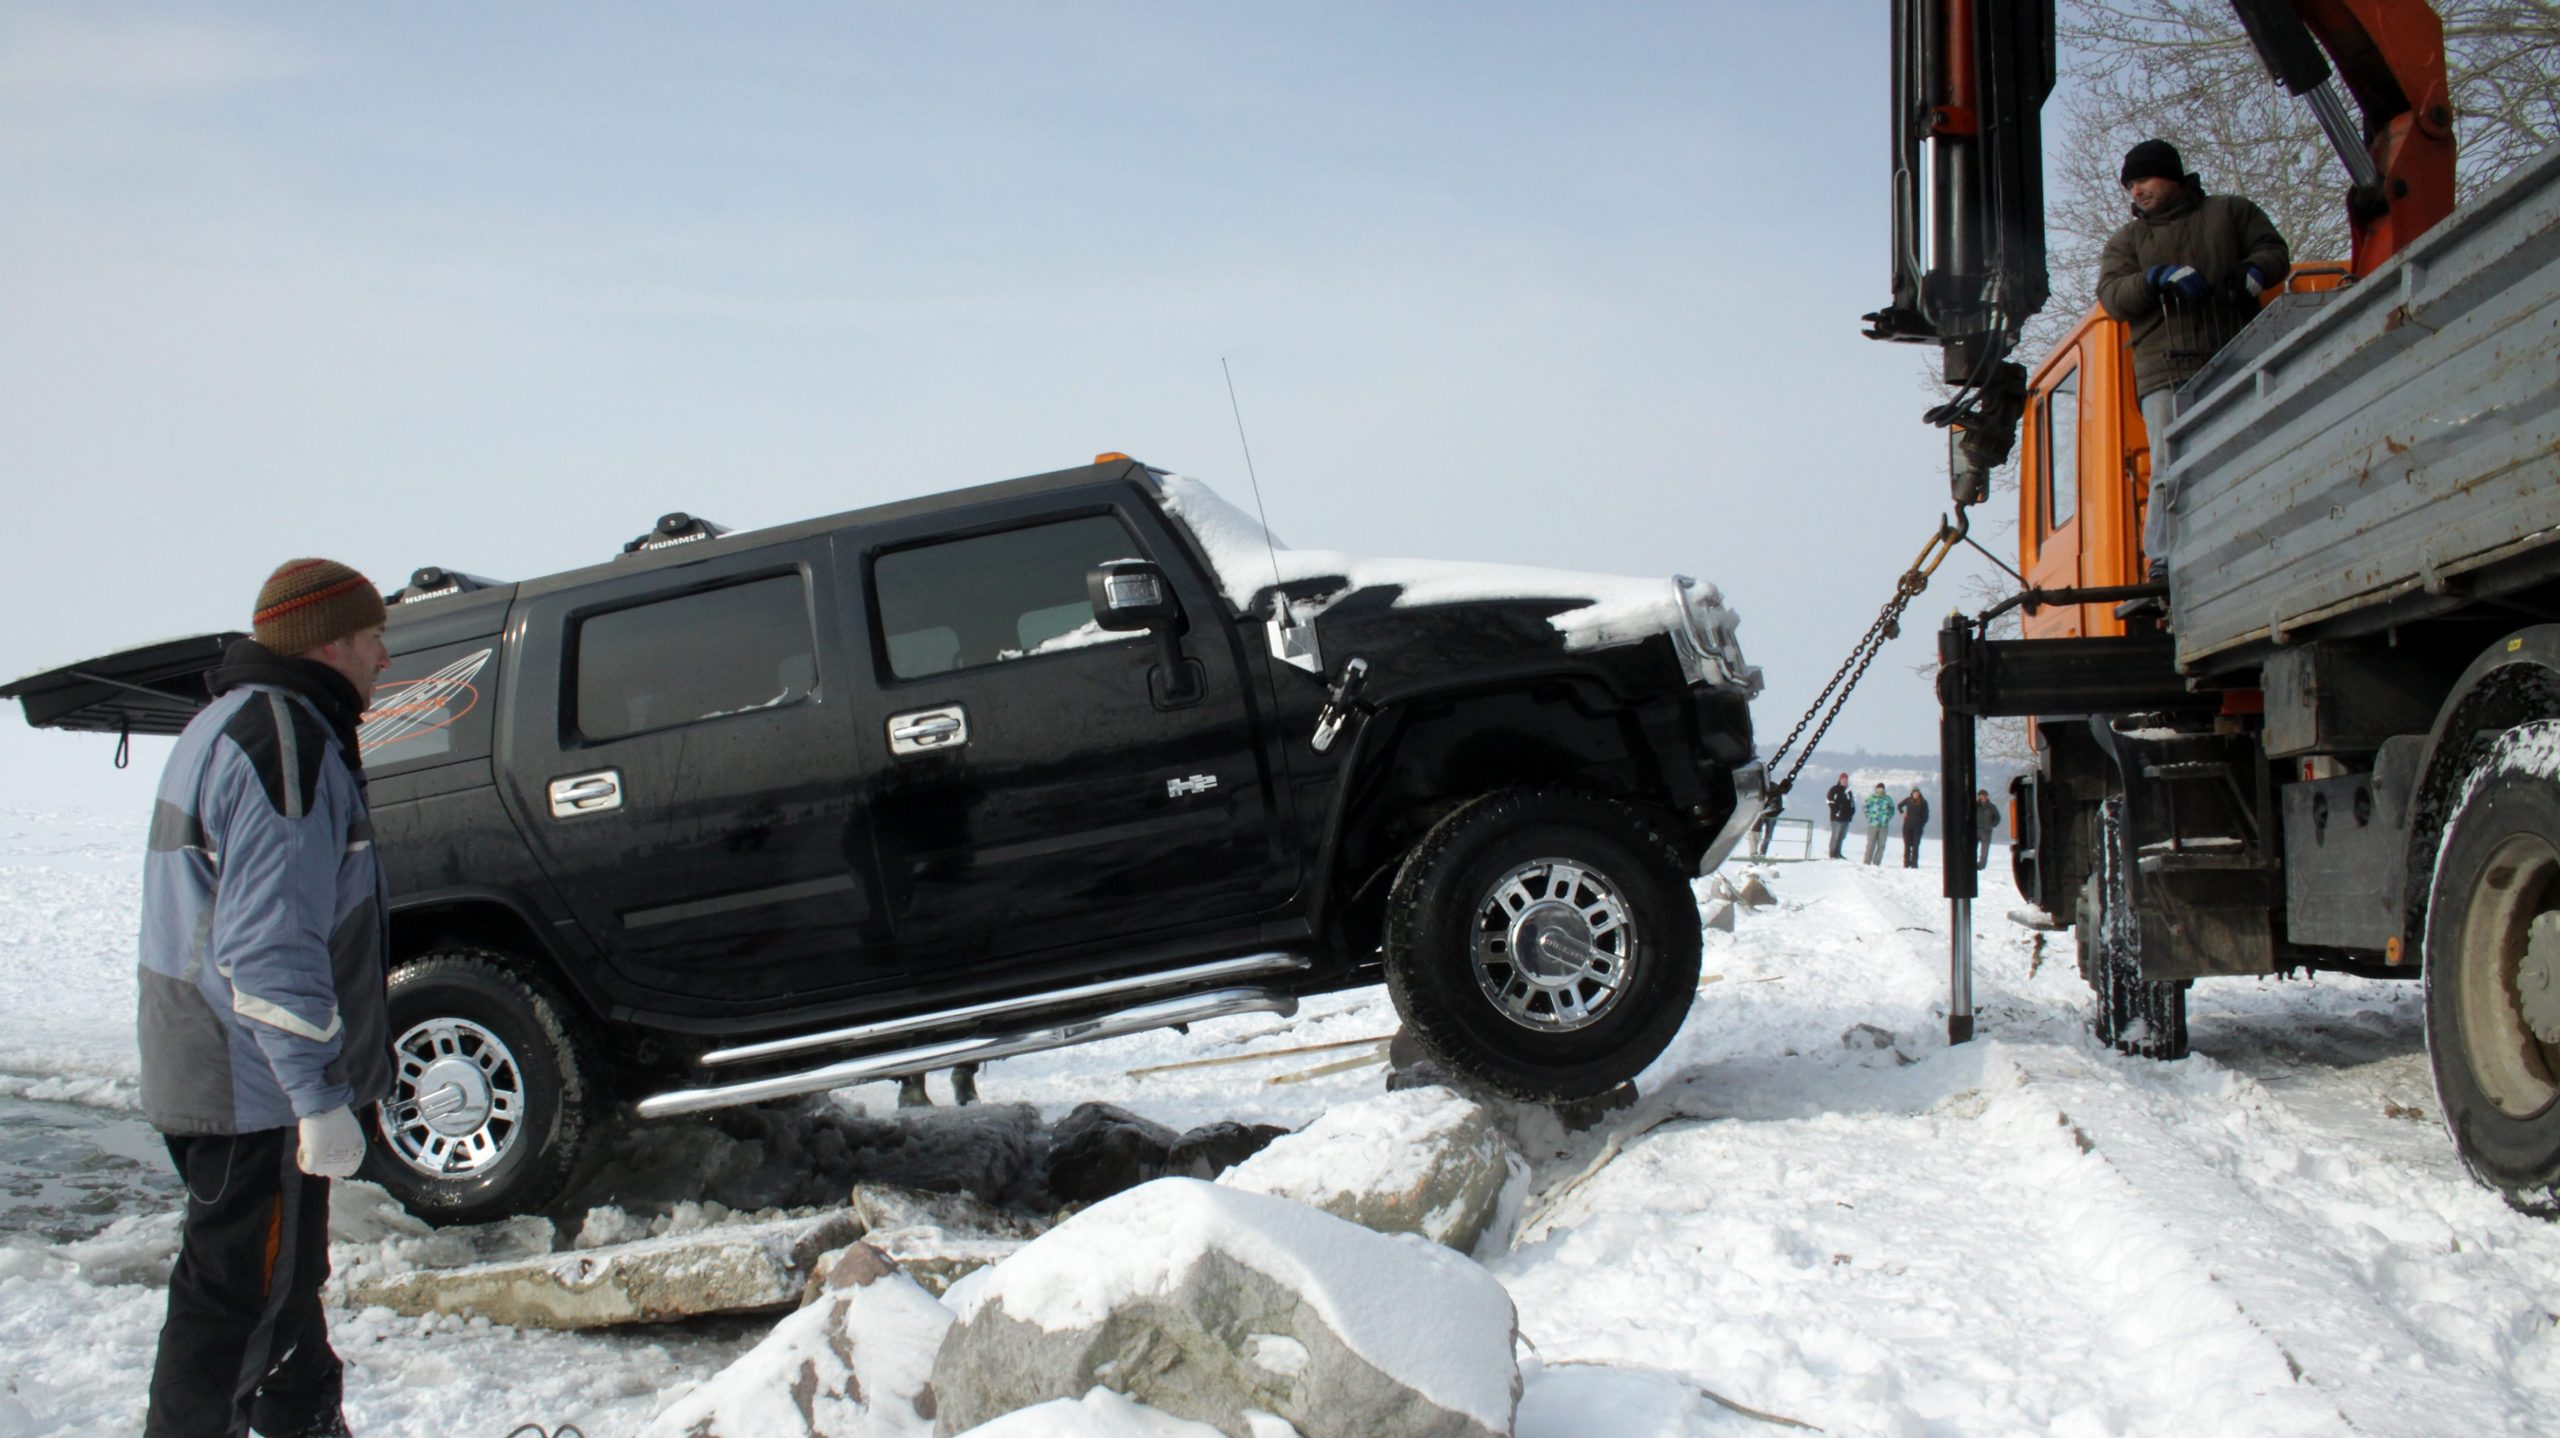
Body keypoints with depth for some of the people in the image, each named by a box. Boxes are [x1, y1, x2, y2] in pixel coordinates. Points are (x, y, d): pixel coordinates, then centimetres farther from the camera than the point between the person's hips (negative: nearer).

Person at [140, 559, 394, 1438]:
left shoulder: (230, 725, 16)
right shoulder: (286, 746, -20)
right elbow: (269, 946, -26)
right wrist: (320, 1098, -25)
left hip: (211, 1072, 11)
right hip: (255, 1090, -11)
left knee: (284, 1274, 22)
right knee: (238, 1293, -3)